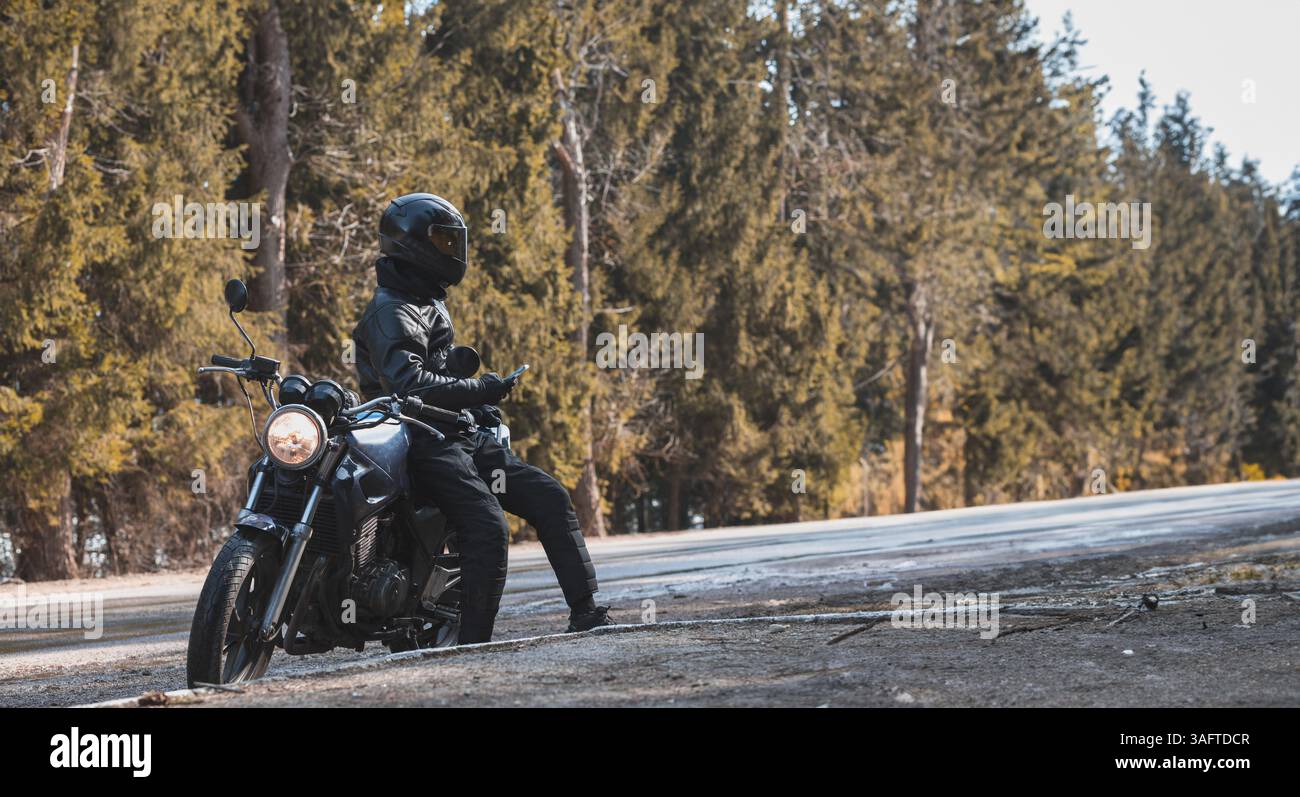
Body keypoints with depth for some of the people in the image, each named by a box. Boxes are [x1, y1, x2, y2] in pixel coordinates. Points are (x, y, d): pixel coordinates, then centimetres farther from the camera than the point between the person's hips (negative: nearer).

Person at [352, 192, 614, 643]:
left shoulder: (431, 304, 22)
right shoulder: (391, 312, -11)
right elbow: (409, 383, -27)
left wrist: (483, 407, 20)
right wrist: (478, 389, -23)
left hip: (466, 436, 10)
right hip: (426, 445, -10)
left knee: (549, 498, -1)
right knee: (489, 527, -26)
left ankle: (585, 610, -1)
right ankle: (473, 642, -21)